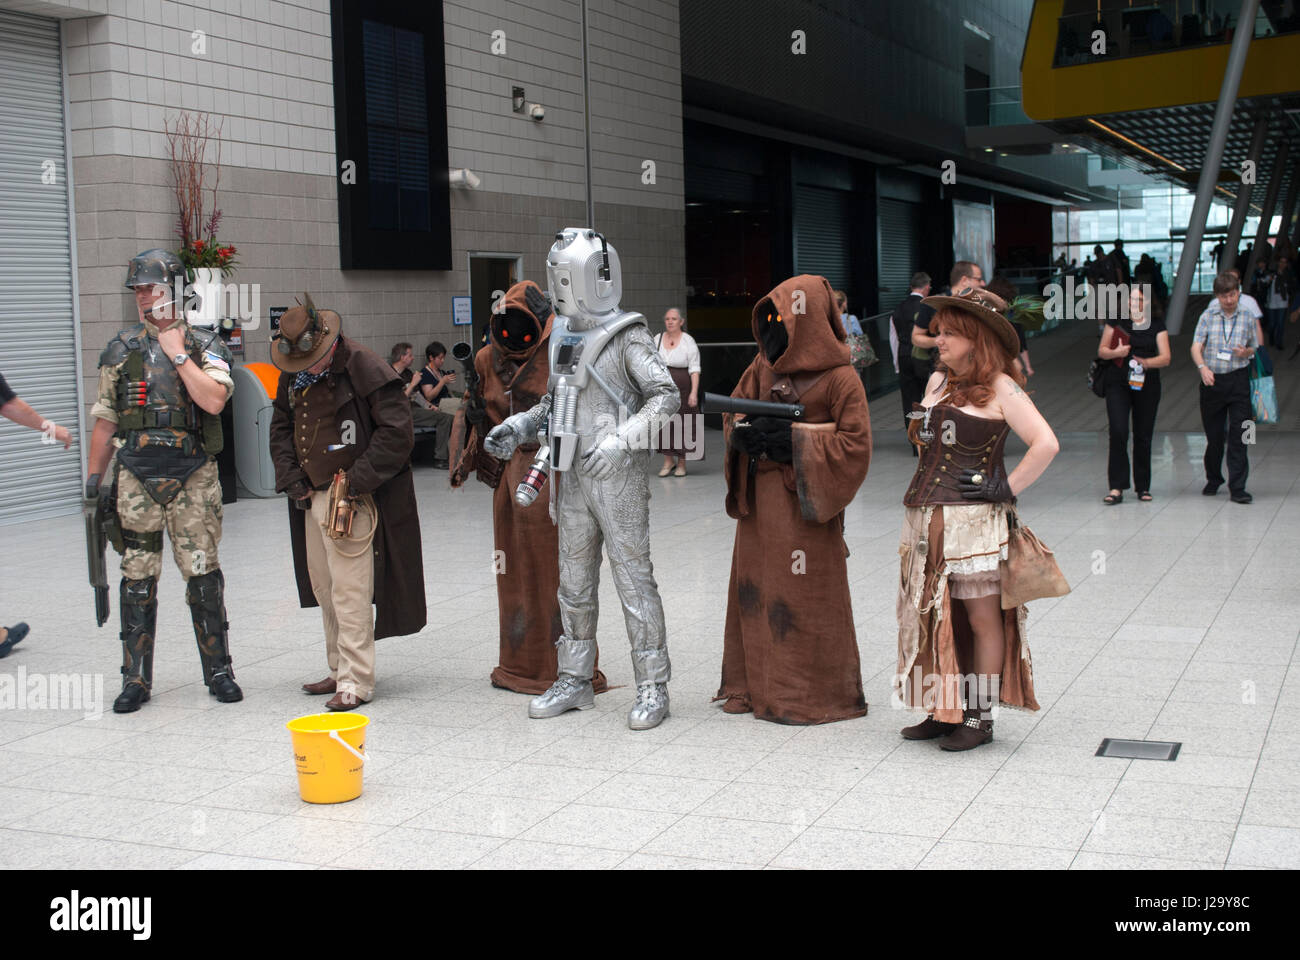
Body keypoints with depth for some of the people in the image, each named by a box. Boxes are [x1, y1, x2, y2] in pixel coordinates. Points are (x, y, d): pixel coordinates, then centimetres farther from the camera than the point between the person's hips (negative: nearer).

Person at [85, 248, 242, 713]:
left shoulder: (205, 345, 3)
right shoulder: (121, 350, 10)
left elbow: (213, 400, -15)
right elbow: (105, 419, 12)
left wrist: (178, 353, -10)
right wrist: (94, 477, 9)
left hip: (193, 475, -2)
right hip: (136, 476, 2)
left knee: (203, 575, 0)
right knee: (138, 578, 4)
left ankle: (219, 672, 12)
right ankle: (135, 680, 13)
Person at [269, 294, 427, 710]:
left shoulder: (365, 369, -15)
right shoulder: (293, 376, 8)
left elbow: (396, 432, -17)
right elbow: (281, 429, 19)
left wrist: (356, 482, -18)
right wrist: (292, 479, 5)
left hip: (353, 498, -8)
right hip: (312, 496, 8)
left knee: (350, 591, -9)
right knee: (322, 587, 14)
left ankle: (356, 682, -3)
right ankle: (339, 670, 27)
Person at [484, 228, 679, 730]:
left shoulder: (627, 336, -9)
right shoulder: (564, 335, 13)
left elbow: (666, 396, -16)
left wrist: (620, 440, -27)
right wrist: (518, 427, 7)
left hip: (618, 479, -7)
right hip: (572, 480, 7)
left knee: (634, 580, -3)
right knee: (574, 584, 14)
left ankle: (652, 687, 6)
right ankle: (575, 680, 25)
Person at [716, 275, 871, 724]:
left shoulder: (839, 379, -11)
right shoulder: (763, 365, 9)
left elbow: (854, 445, -13)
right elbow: (734, 409, 17)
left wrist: (791, 442, -19)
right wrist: (745, 432, -7)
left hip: (806, 501, -7)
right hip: (760, 497, 7)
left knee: (804, 595, -3)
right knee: (755, 585, 11)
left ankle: (813, 695, 10)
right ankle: (756, 684, 24)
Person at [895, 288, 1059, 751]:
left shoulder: (1001, 388, -6)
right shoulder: (938, 381, 15)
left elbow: (1046, 443, -13)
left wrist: (1008, 488, -12)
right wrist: (922, 425, 7)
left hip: (974, 521, -7)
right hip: (927, 519, 7)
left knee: (982, 618, 1)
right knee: (934, 616, 10)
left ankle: (980, 716, 10)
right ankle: (945, 710, 20)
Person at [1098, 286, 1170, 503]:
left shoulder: (1157, 325, 6)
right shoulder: (1116, 322, 6)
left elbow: (1166, 357, -1)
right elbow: (1101, 350, 8)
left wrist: (1146, 362, -21)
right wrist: (1115, 352, -14)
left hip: (1147, 384, 1)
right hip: (1118, 383, -1)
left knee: (1143, 436, 5)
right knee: (1118, 432, -13)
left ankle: (1143, 487, 17)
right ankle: (1117, 487, -12)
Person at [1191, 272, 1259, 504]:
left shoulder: (1247, 318, 3)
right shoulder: (1208, 316, 1)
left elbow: (1254, 348, 14)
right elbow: (1196, 347, -7)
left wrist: (1246, 352, -10)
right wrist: (1203, 367, -26)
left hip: (1238, 380, -1)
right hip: (1212, 380, 1)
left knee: (1238, 435, -6)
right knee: (1213, 434, 10)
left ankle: (1237, 488, -5)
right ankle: (1213, 479, 31)